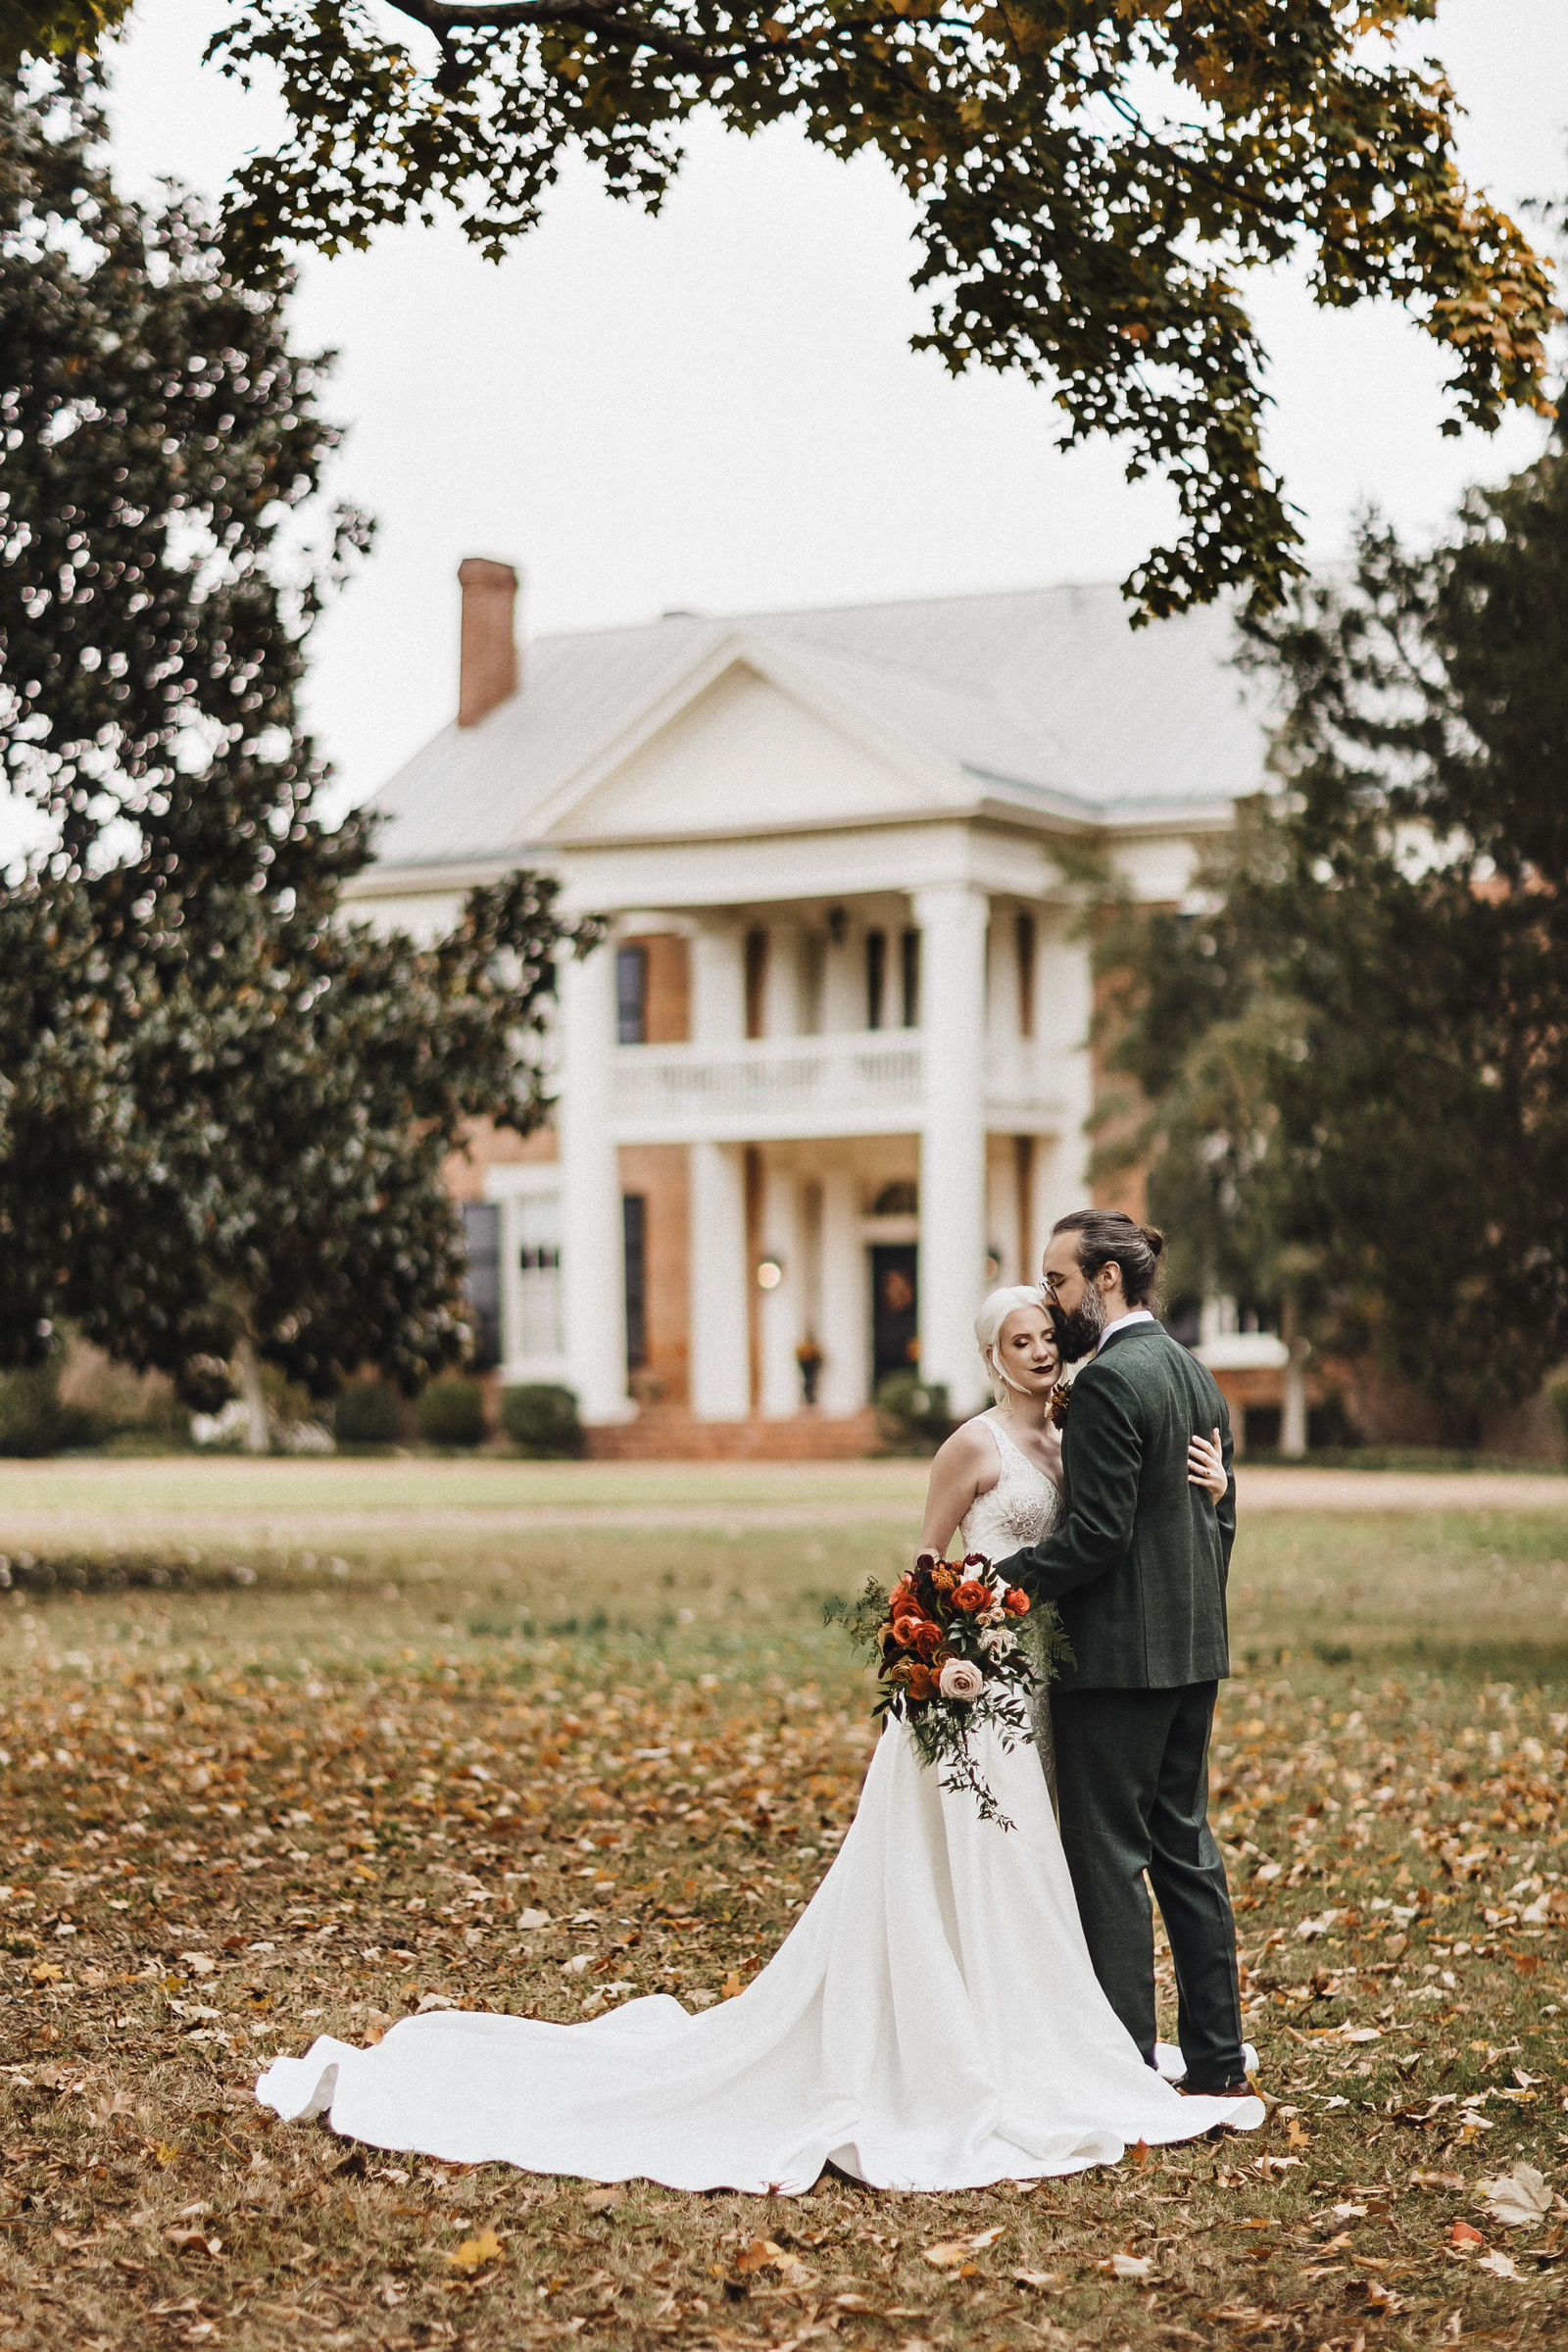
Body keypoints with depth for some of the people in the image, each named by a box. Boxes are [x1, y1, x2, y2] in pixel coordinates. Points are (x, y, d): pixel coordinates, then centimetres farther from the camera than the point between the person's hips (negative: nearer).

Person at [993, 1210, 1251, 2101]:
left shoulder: (1110, 1380, -17)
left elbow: (1097, 1532, -21)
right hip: (1193, 1653, 9)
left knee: (1110, 1858, -2)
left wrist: (1000, 1578, -15)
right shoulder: (1196, 1373, 12)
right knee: (1186, 1846, 14)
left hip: (1117, 1653, -9)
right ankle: (1218, 2056, 19)